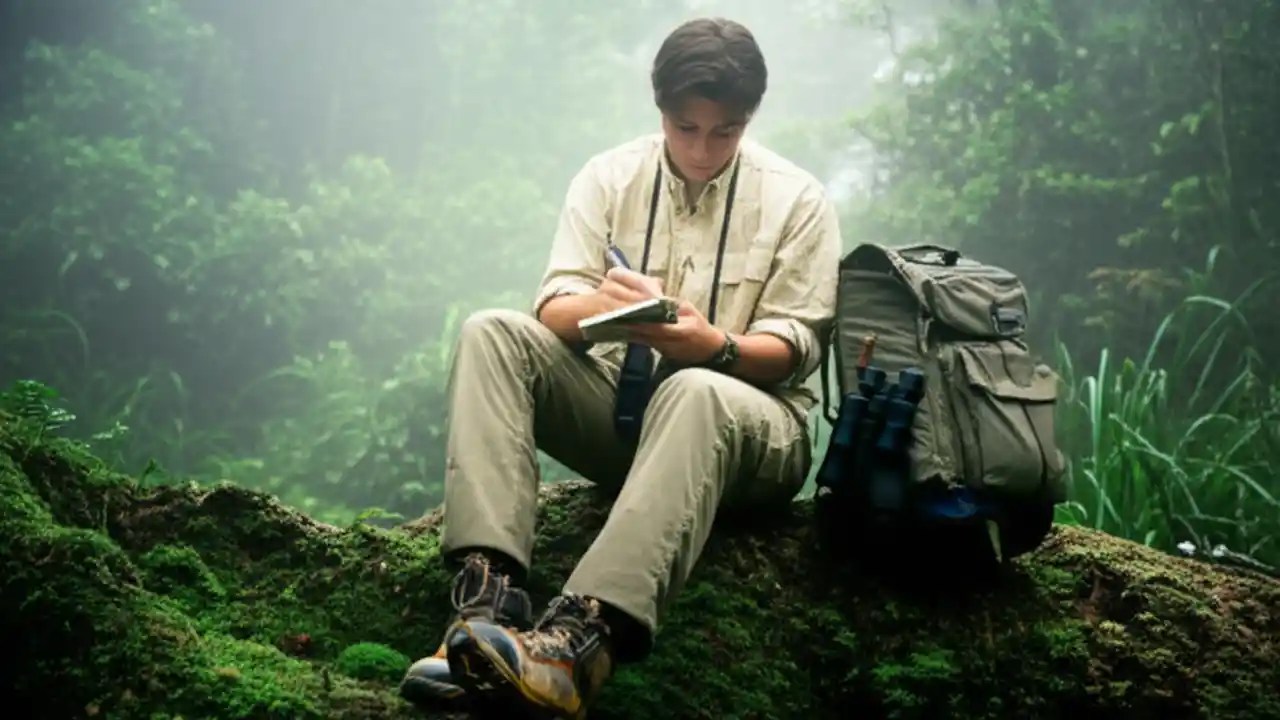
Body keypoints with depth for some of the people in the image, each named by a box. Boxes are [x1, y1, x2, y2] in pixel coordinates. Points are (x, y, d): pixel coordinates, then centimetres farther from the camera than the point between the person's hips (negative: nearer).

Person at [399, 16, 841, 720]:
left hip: (749, 422, -3)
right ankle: (488, 598, -40)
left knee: (694, 394, -40)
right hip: (618, 399, 3)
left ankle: (580, 640, -58)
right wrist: (597, 306, -28)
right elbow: (553, 310, -2)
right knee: (491, 333, -21)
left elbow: (794, 349, -4)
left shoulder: (798, 198, -1)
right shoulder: (607, 176, 6)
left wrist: (717, 347, -27)